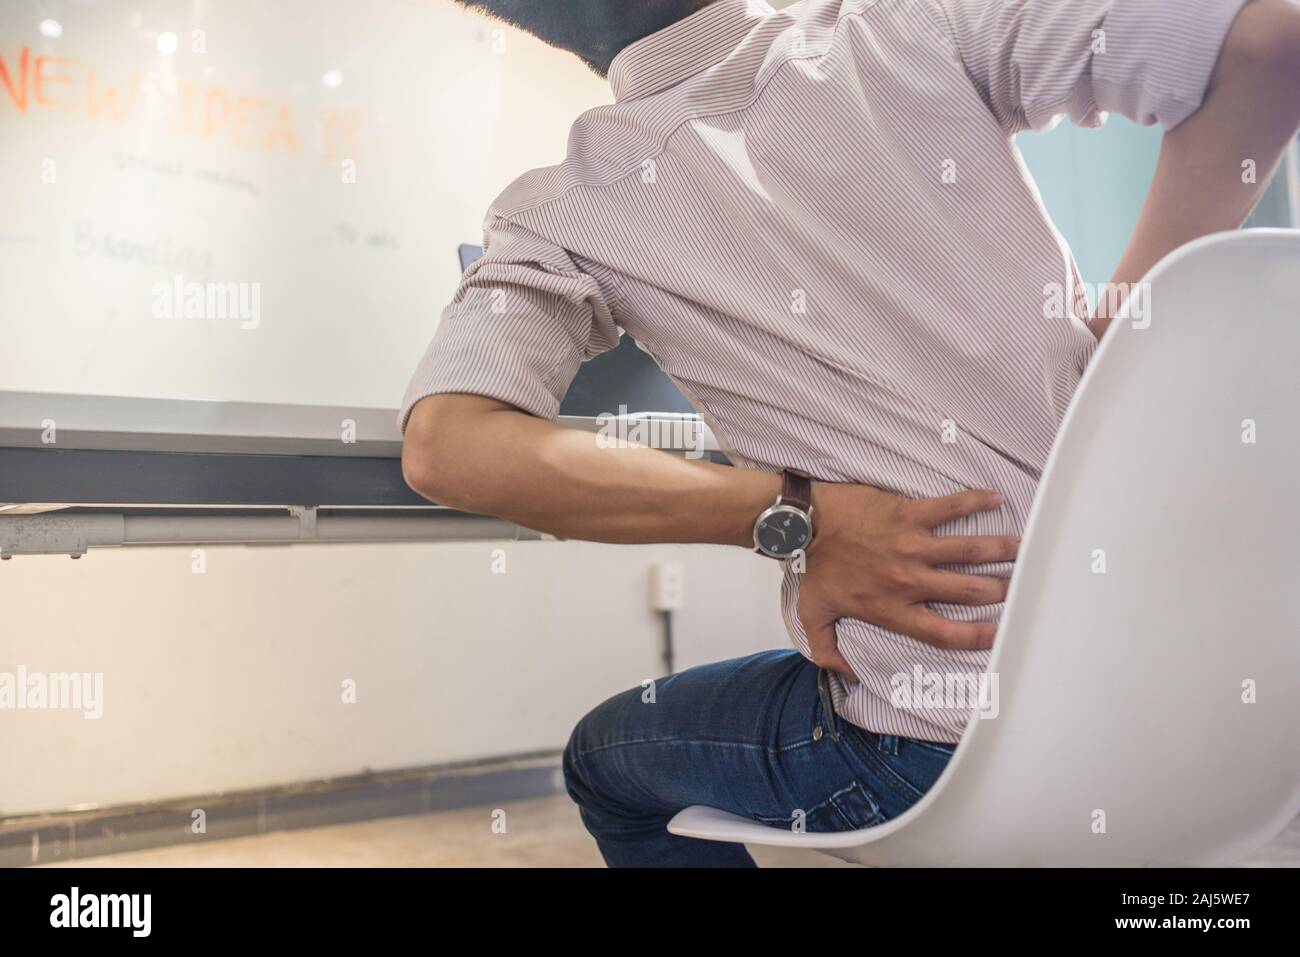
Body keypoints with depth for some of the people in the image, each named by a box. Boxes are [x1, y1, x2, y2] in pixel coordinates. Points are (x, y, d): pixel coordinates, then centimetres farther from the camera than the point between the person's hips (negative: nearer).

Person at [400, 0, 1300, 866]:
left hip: (941, 746, -3)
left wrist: (796, 518, -19)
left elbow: (444, 446, -19)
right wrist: (1125, 317, -2)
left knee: (604, 757, 26)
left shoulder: (560, 215, -3)